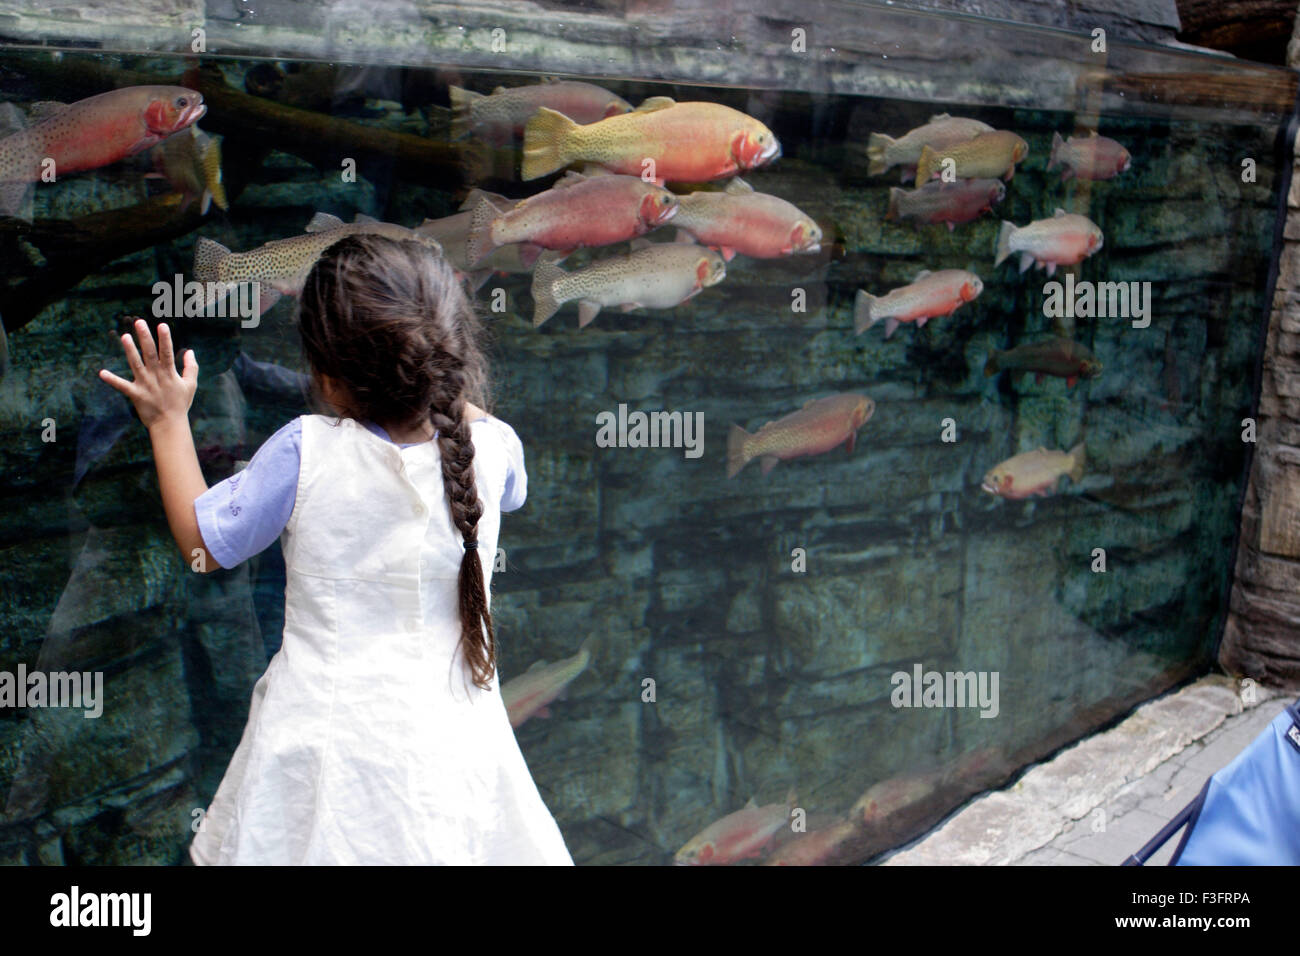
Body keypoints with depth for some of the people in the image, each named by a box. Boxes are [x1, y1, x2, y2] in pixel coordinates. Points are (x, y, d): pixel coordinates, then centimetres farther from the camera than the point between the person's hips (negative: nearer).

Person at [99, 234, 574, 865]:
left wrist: (169, 422, 9)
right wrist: (441, 384, 26)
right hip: (449, 739, 2)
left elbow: (202, 545, -1)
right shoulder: (493, 446, -9)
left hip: (324, 735, -1)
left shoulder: (305, 452, -16)